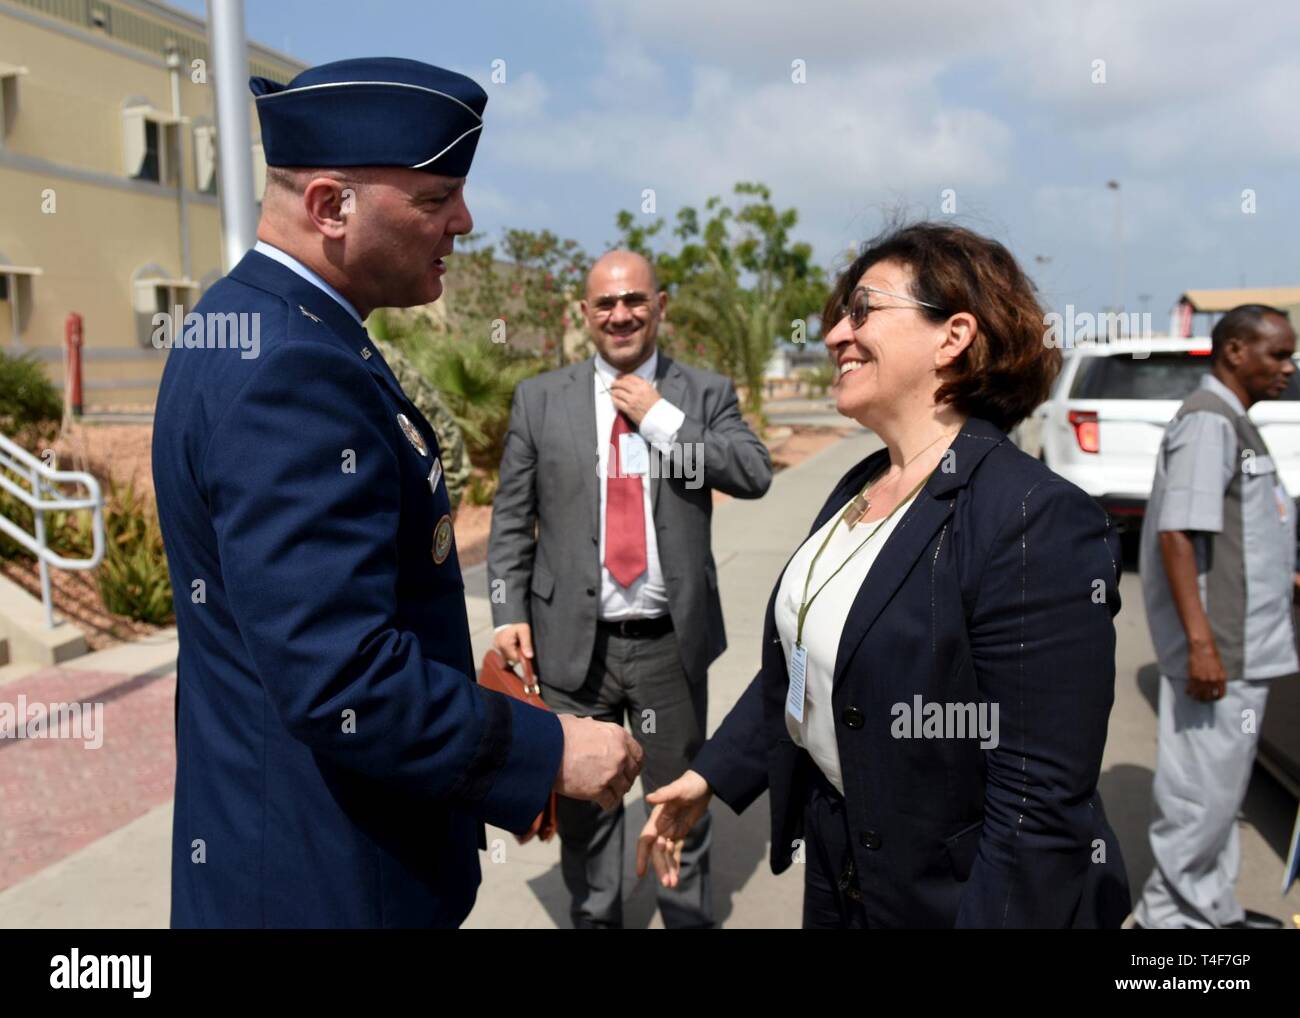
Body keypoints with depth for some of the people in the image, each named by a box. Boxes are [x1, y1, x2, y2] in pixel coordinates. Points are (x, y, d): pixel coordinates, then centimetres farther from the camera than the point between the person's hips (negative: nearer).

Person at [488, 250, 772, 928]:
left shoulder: (705, 394, 2)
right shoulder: (540, 399, 3)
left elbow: (755, 475, -12)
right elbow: (511, 520, 3)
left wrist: (662, 418, -14)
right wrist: (509, 612, -5)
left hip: (672, 642, 0)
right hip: (573, 641, 1)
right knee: (582, 803, 14)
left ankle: (690, 918, 34)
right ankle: (594, 917, 35)